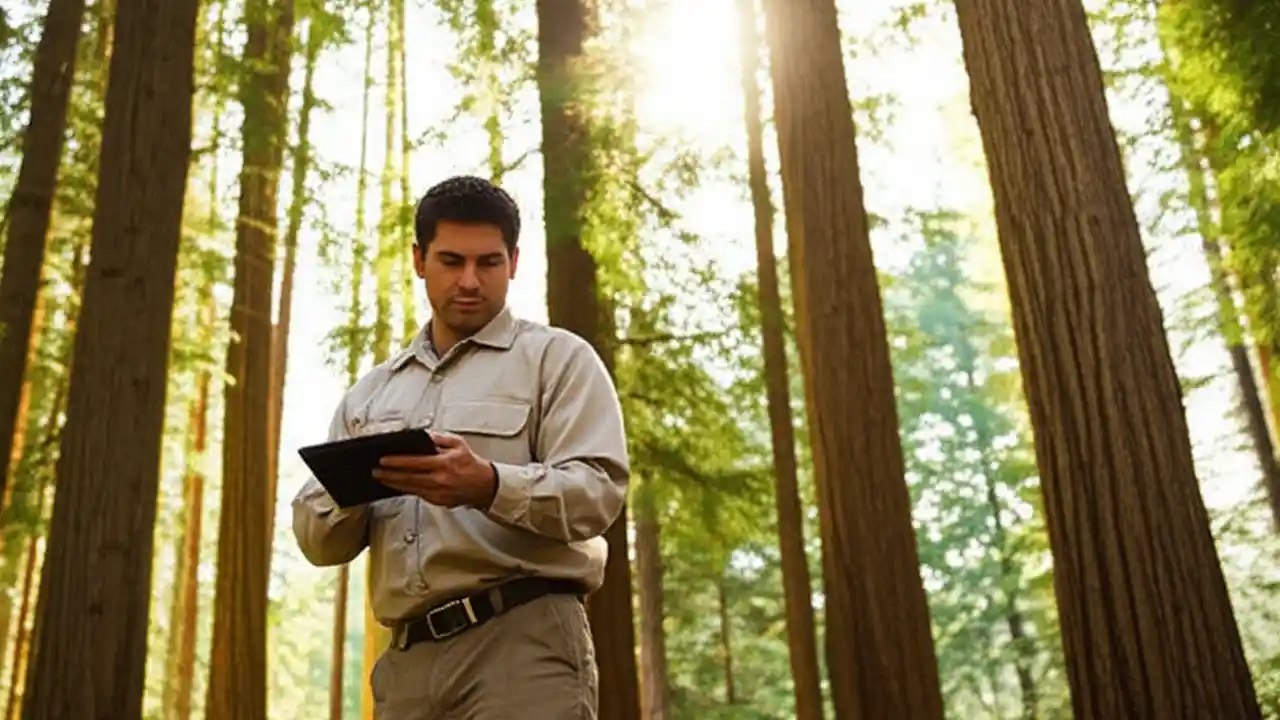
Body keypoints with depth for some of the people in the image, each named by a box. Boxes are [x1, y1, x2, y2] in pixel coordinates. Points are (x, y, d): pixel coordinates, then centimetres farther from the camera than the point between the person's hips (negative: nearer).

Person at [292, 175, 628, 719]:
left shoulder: (558, 358, 6)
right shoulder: (371, 393, 20)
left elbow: (598, 490, -7)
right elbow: (316, 539, 15)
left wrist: (489, 486, -25)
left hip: (523, 640, -4)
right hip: (407, 658, 5)